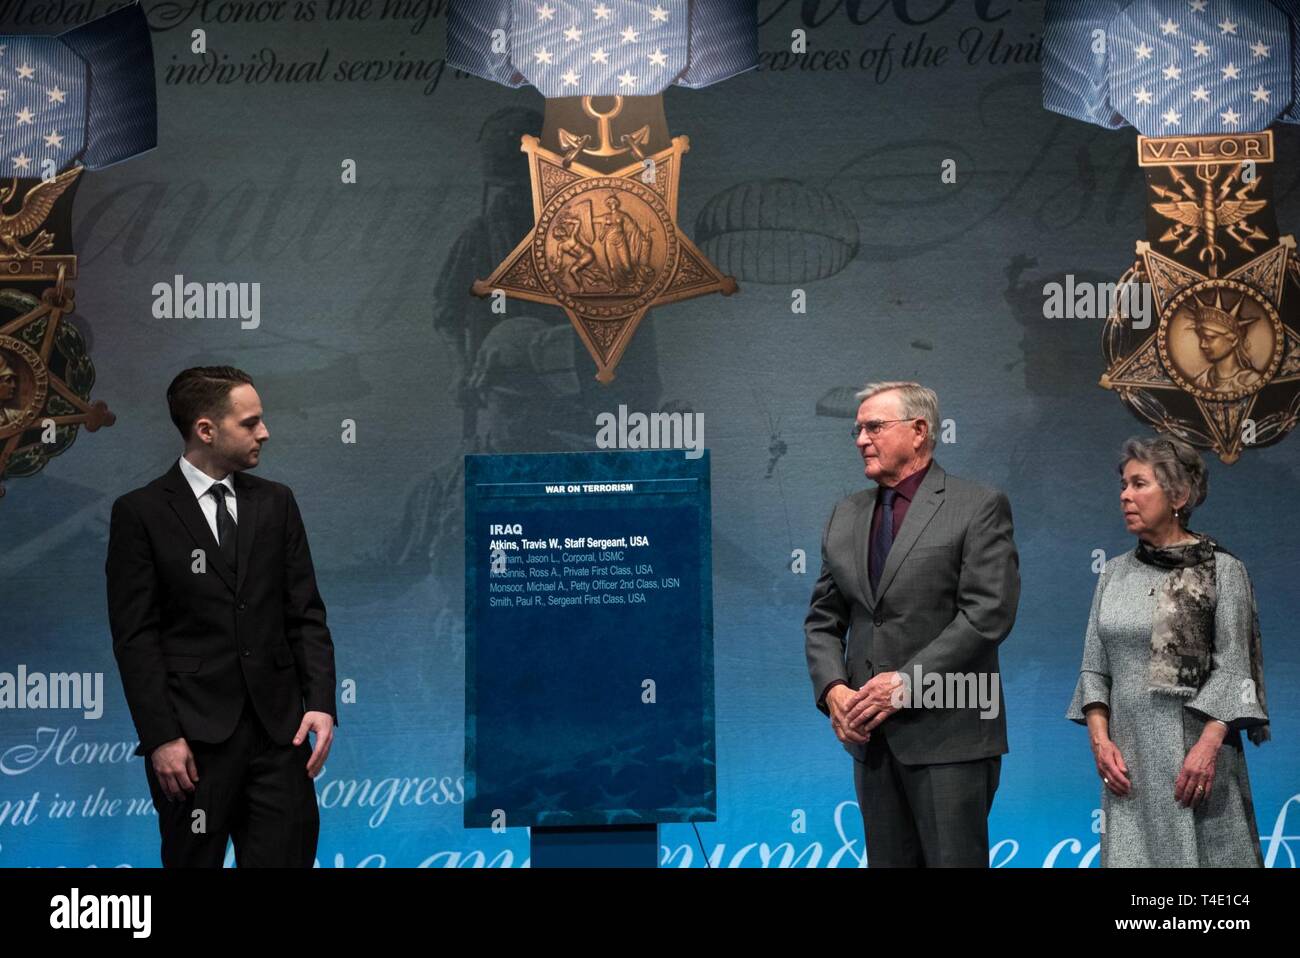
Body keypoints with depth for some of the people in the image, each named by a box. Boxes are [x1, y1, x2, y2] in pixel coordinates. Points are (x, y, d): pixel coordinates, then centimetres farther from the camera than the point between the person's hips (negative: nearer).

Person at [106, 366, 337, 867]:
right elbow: (135, 636, -5)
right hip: (193, 736, -3)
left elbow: (305, 613, 8)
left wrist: (321, 703, -4)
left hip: (279, 730, 3)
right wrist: (161, 737, -11)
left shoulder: (276, 502, 9)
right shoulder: (140, 512, -2)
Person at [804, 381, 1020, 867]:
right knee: (887, 861, 10)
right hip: (871, 735, 6)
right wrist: (833, 690, -4)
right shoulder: (846, 514, 15)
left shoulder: (978, 507, -3)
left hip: (948, 734, -5)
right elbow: (822, 620, 14)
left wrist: (906, 683, -16)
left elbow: (988, 613, -13)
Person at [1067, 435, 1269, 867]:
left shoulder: (1222, 570, -2)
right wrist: (1100, 738, -3)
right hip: (1128, 755, 4)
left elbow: (1232, 670, -7)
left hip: (1194, 754, -4)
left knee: (1202, 855, -2)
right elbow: (1094, 668, 10)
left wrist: (1207, 746, -18)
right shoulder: (1114, 573, 11)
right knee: (1133, 856, 3)